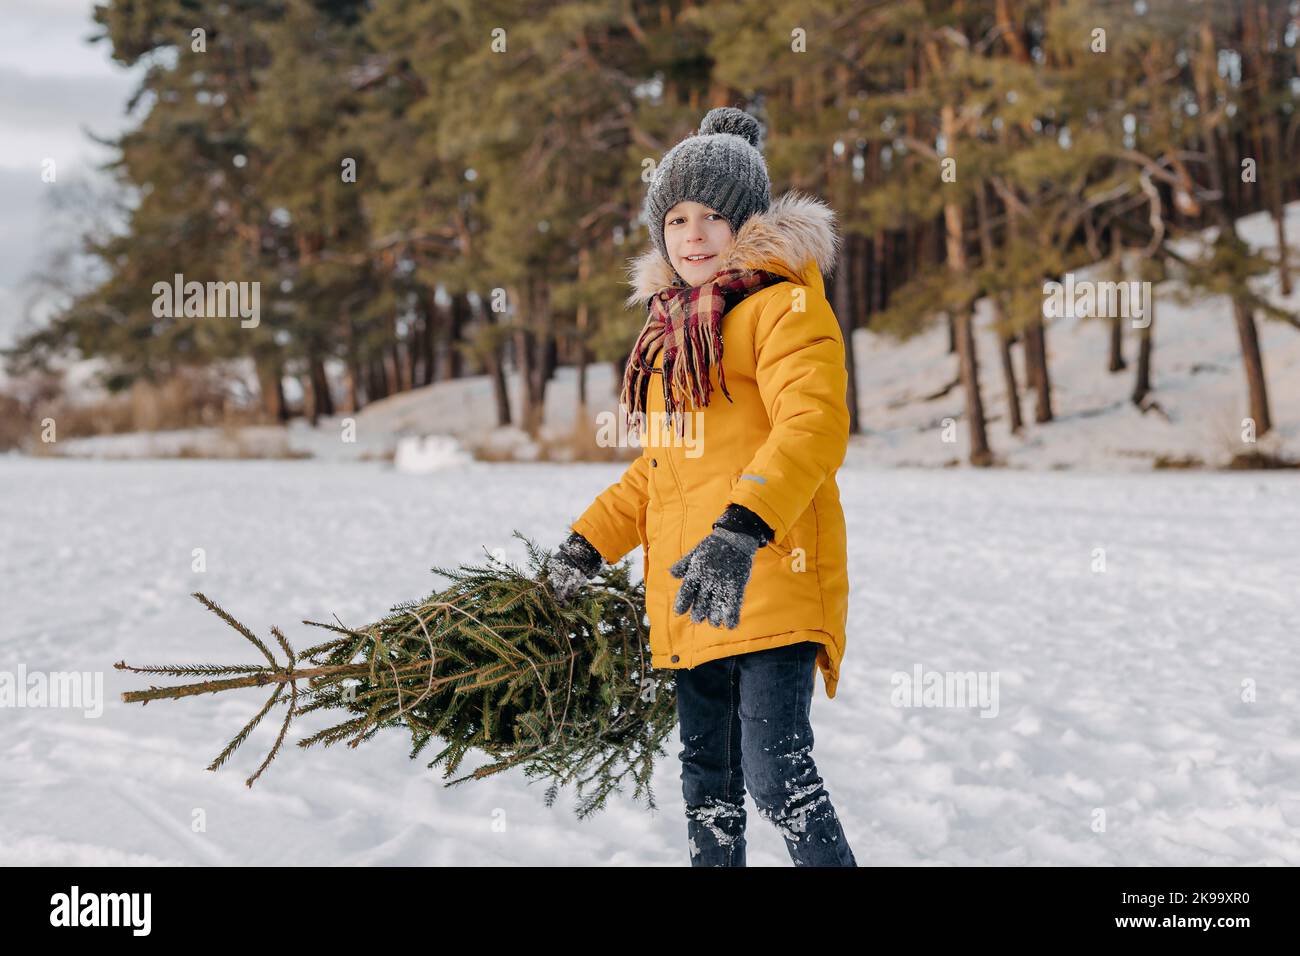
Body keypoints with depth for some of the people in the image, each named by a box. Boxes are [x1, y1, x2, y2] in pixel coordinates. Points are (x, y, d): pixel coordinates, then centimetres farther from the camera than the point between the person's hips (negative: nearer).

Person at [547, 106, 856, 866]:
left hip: (769, 582, -8)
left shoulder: (785, 304, -6)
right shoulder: (674, 325, 20)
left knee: (777, 771, -16)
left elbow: (813, 425, -23)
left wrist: (741, 529, -35)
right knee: (708, 776, 15)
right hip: (689, 597, 9)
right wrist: (591, 541, 23)